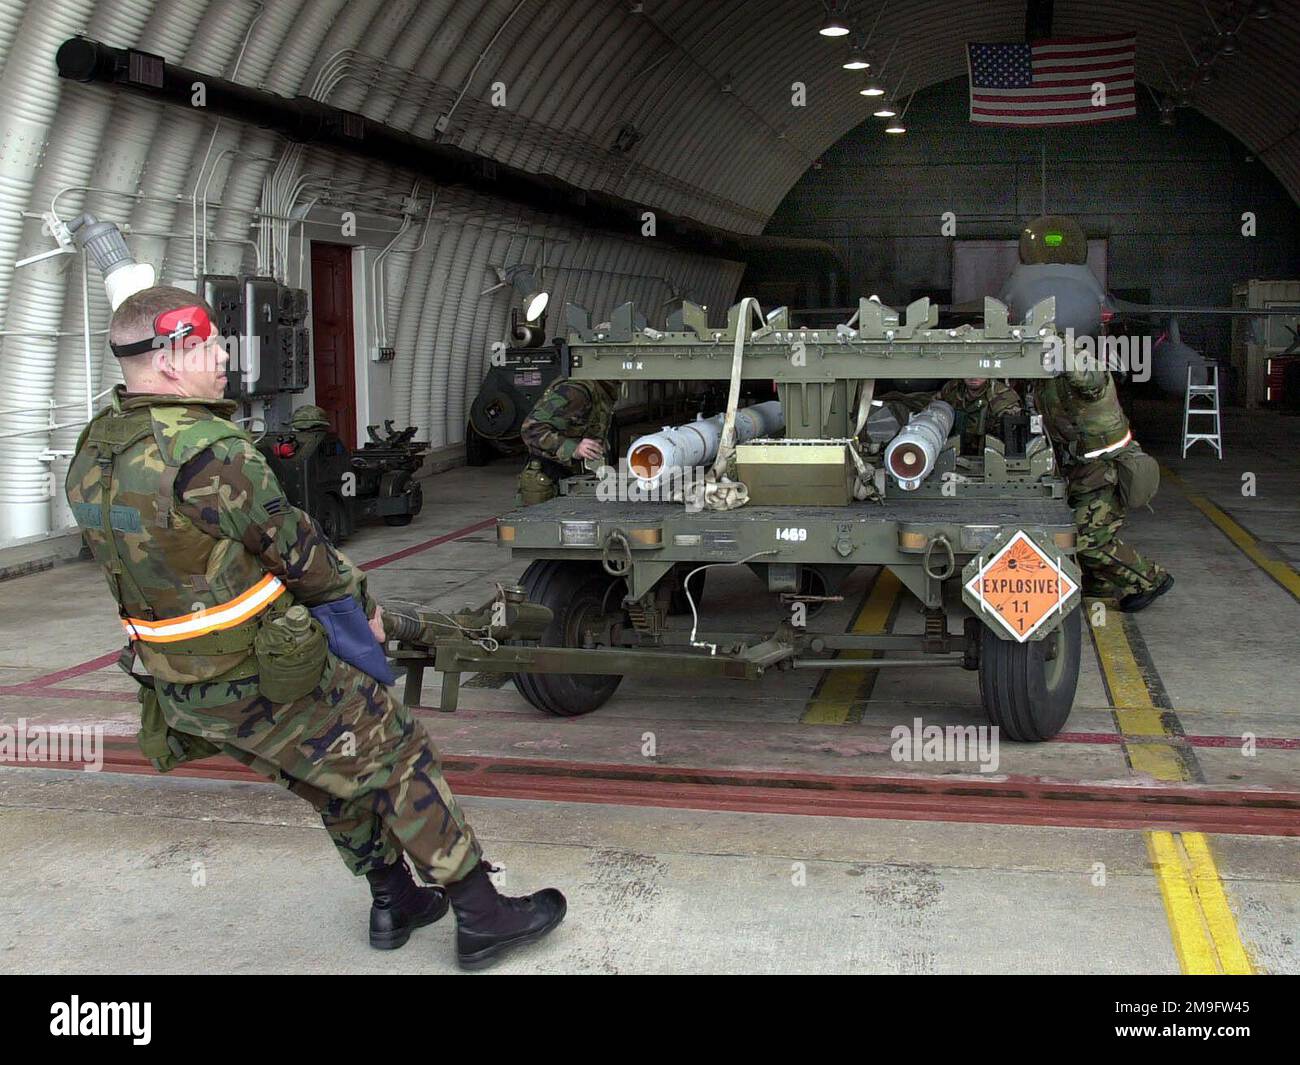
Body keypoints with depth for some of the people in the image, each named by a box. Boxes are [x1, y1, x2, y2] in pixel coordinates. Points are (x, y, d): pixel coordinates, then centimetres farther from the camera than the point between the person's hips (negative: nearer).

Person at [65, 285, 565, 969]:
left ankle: (393, 902, 38)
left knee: (338, 777, 25)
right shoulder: (207, 450, -26)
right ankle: (480, 917, 13)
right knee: (398, 760, 6)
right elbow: (292, 546, -16)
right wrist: (362, 602, 2)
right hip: (262, 679, -9)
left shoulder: (95, 451, 3)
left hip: (178, 683, 9)